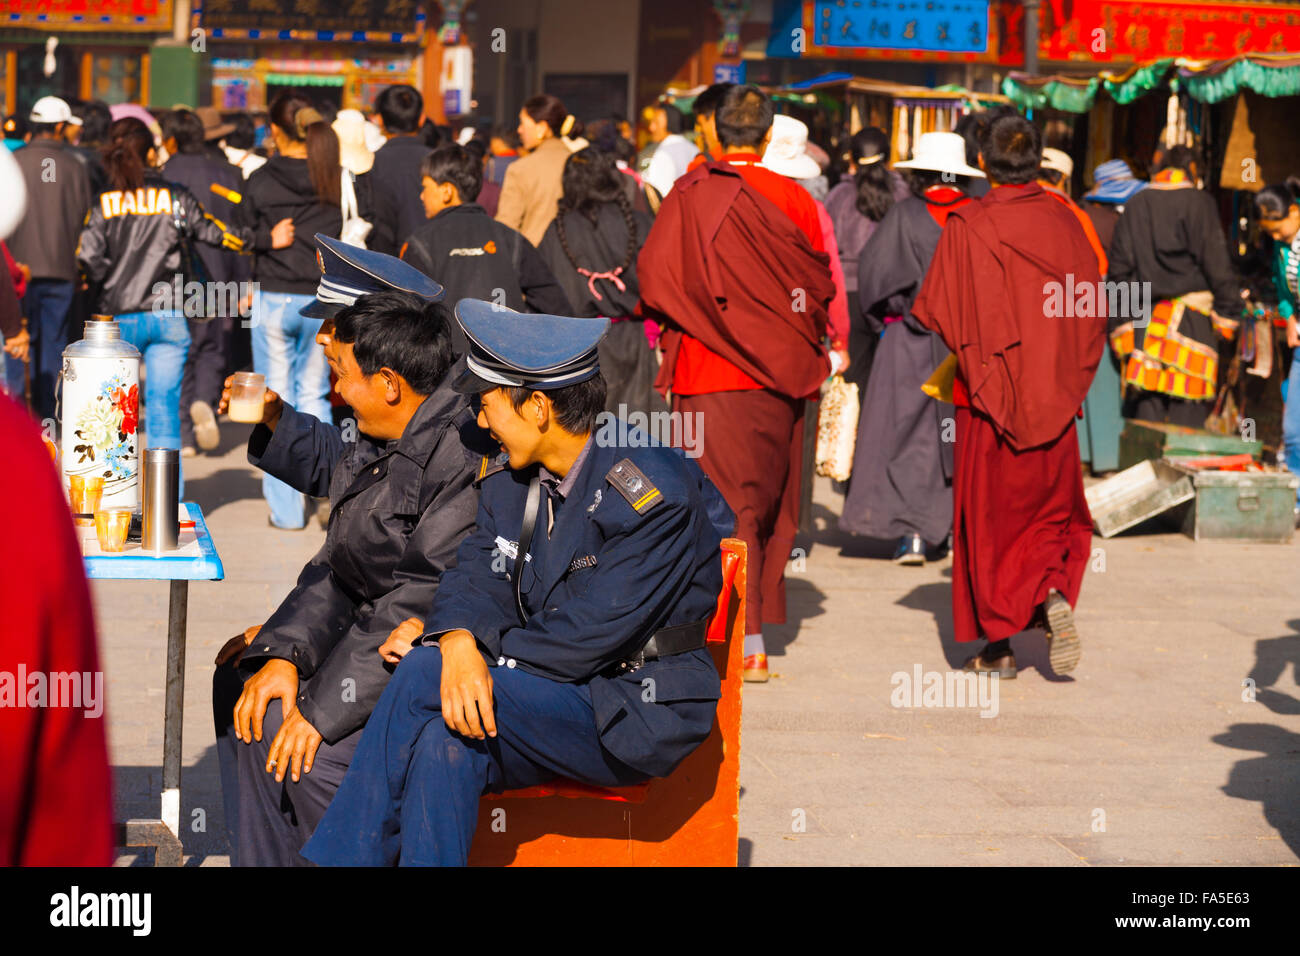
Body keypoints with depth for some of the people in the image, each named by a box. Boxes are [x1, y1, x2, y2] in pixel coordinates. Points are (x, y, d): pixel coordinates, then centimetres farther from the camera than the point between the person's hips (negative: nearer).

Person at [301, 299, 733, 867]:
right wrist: (458, 642, -26)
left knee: (427, 676, -24)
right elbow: (477, 579, 0)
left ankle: (339, 857, -13)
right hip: (548, 699, 6)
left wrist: (434, 654, -15)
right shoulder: (510, 479, 8)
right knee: (444, 748, -29)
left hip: (637, 714, -6)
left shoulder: (657, 496, -17)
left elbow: (585, 639, -21)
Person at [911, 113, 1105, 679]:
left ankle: (999, 645, 5)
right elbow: (1093, 303, 5)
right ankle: (1053, 594, -9)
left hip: (987, 389, -3)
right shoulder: (1062, 221, 1)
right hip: (1052, 393, 3)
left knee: (989, 510, 6)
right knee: (1052, 503, 16)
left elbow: (941, 313, -9)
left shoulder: (968, 225, -10)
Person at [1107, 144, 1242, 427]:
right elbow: (1216, 263, -7)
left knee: (1146, 407, 5)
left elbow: (1118, 268, 10)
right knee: (1187, 415, -2)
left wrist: (1120, 324, 13)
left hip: (1141, 325, 4)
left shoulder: (1135, 205, 10)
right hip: (1190, 318, -4)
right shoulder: (1198, 202, -2)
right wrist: (1227, 313, 0)